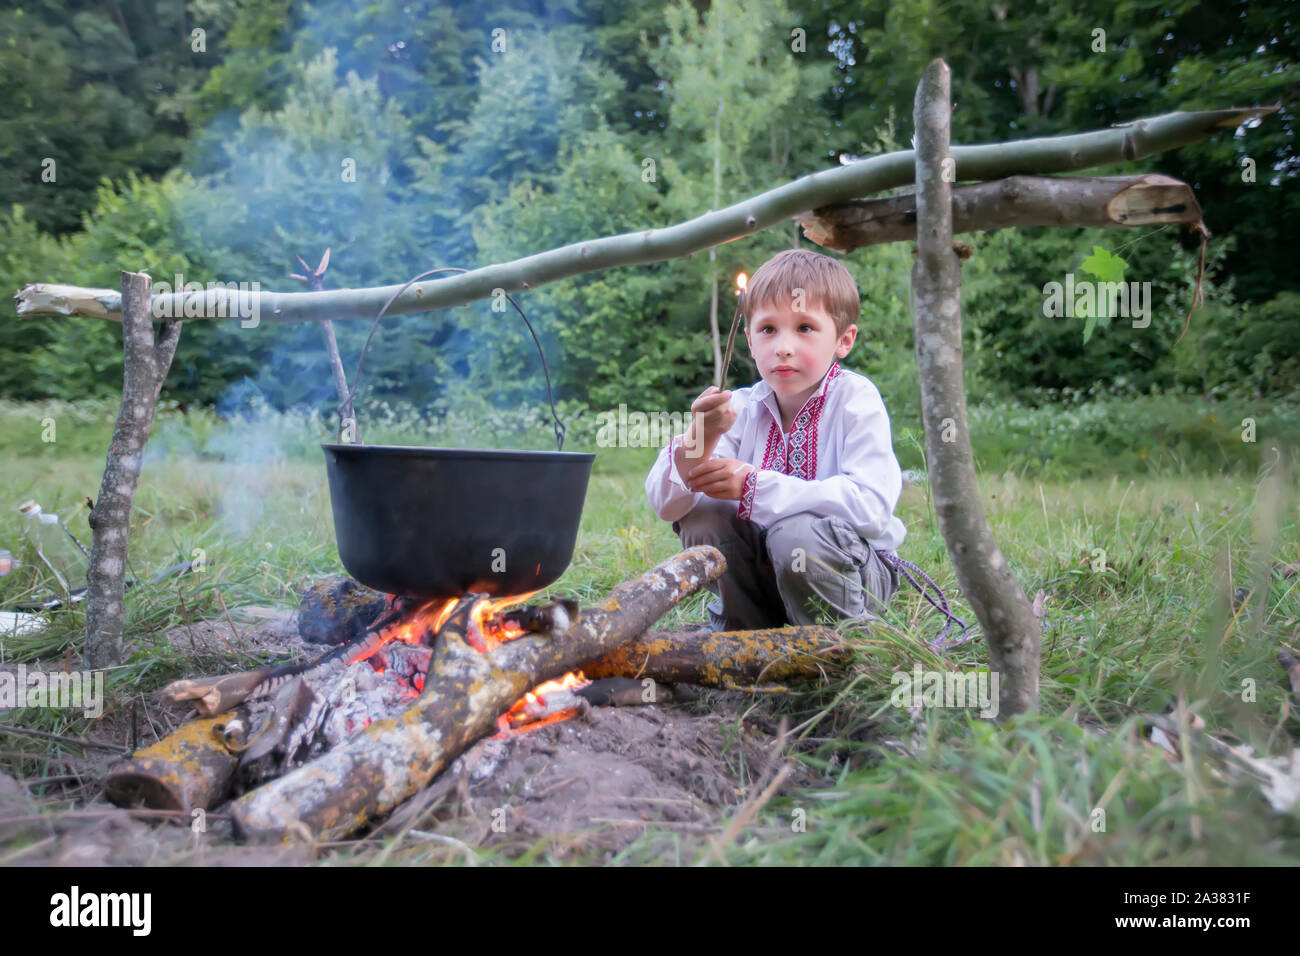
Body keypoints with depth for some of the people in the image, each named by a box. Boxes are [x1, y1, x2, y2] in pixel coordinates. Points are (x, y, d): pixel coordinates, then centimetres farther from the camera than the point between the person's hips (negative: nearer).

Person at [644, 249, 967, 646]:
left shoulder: (856, 398, -15)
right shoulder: (742, 407, -6)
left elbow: (870, 504, -30)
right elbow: (665, 504, -15)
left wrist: (755, 486, -30)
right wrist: (699, 438, -35)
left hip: (853, 567, -4)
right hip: (766, 568, 4)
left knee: (798, 533, -32)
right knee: (700, 509, -16)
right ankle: (750, 632, 4)